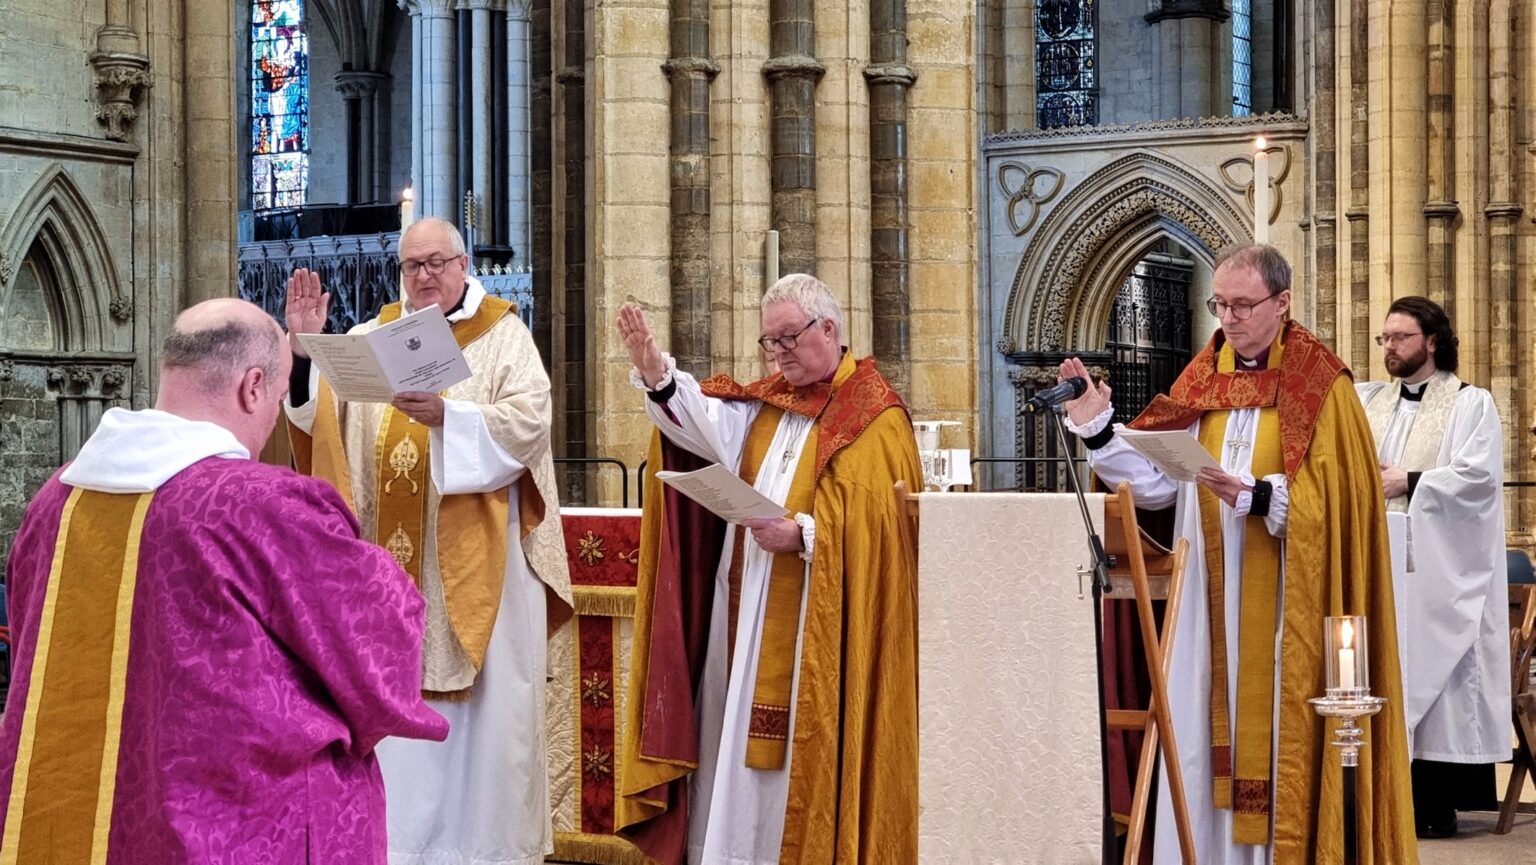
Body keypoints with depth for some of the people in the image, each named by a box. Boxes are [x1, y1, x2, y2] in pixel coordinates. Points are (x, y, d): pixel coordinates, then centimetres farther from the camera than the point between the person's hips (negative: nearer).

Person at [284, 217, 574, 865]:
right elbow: (321, 413, 0)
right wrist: (304, 351, -18)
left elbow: (529, 422, -13)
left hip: (477, 563, -3)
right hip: (392, 562, 3)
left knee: (483, 708, -1)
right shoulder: (371, 339, 12)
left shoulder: (503, 336, 2)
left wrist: (445, 415, -26)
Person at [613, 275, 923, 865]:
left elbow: (874, 518, -14)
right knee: (744, 738, 8)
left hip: (819, 618, -7)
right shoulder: (766, 401, 15)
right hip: (751, 610, 7)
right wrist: (657, 375, -21)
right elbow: (709, 425, -5)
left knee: (808, 745, -3)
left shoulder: (873, 415, -5)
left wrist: (802, 534, -24)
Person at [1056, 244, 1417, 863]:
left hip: (1282, 599, -5)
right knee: (1207, 736, 5)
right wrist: (1096, 428, -7)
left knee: (1279, 735, -2)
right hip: (1212, 600, 5)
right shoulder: (1203, 378, 11)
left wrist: (1257, 495, -25)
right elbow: (1157, 480, 4)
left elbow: (1333, 498, -12)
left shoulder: (1320, 385, -4)